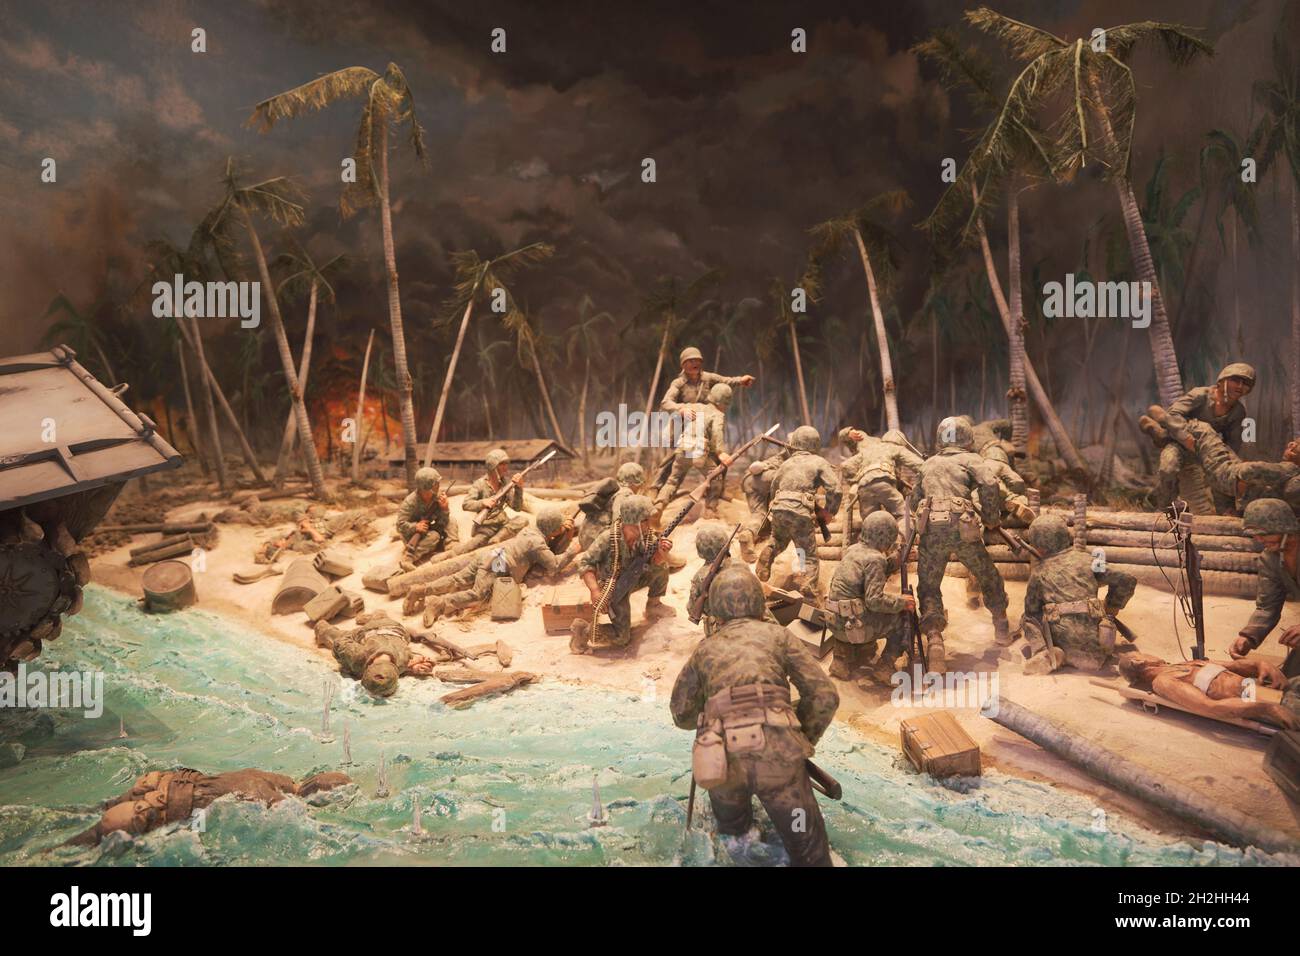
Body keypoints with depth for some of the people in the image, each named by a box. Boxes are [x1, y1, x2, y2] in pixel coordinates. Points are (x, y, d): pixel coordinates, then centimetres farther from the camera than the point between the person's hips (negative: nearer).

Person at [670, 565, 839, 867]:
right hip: (776, 752, -2)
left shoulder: (705, 648, 26)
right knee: (809, 849, 10)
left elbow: (682, 715, 34)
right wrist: (803, 741, 25)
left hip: (722, 756, 2)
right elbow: (825, 696, 12)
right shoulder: (777, 634, 20)